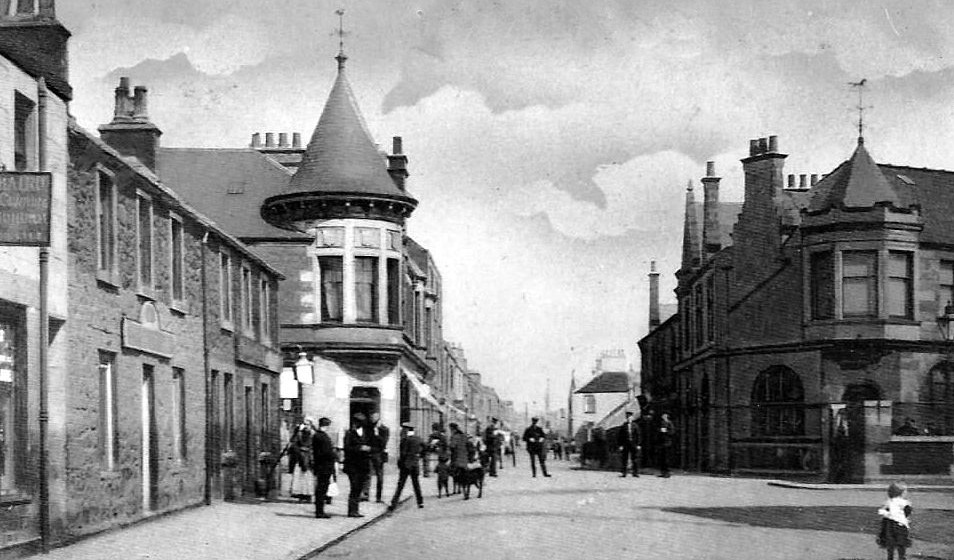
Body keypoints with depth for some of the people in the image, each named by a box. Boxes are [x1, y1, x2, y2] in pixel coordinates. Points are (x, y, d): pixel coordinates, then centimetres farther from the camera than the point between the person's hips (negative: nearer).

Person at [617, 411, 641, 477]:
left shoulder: (635, 425, 5)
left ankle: (635, 473, 6)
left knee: (635, 460, 0)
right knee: (624, 460, 0)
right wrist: (620, 445, -3)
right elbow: (619, 436, 3)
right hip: (625, 444, 0)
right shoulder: (623, 426, 3)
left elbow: (638, 435, 5)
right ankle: (624, 473, 4)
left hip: (634, 444, 0)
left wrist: (638, 444, -1)